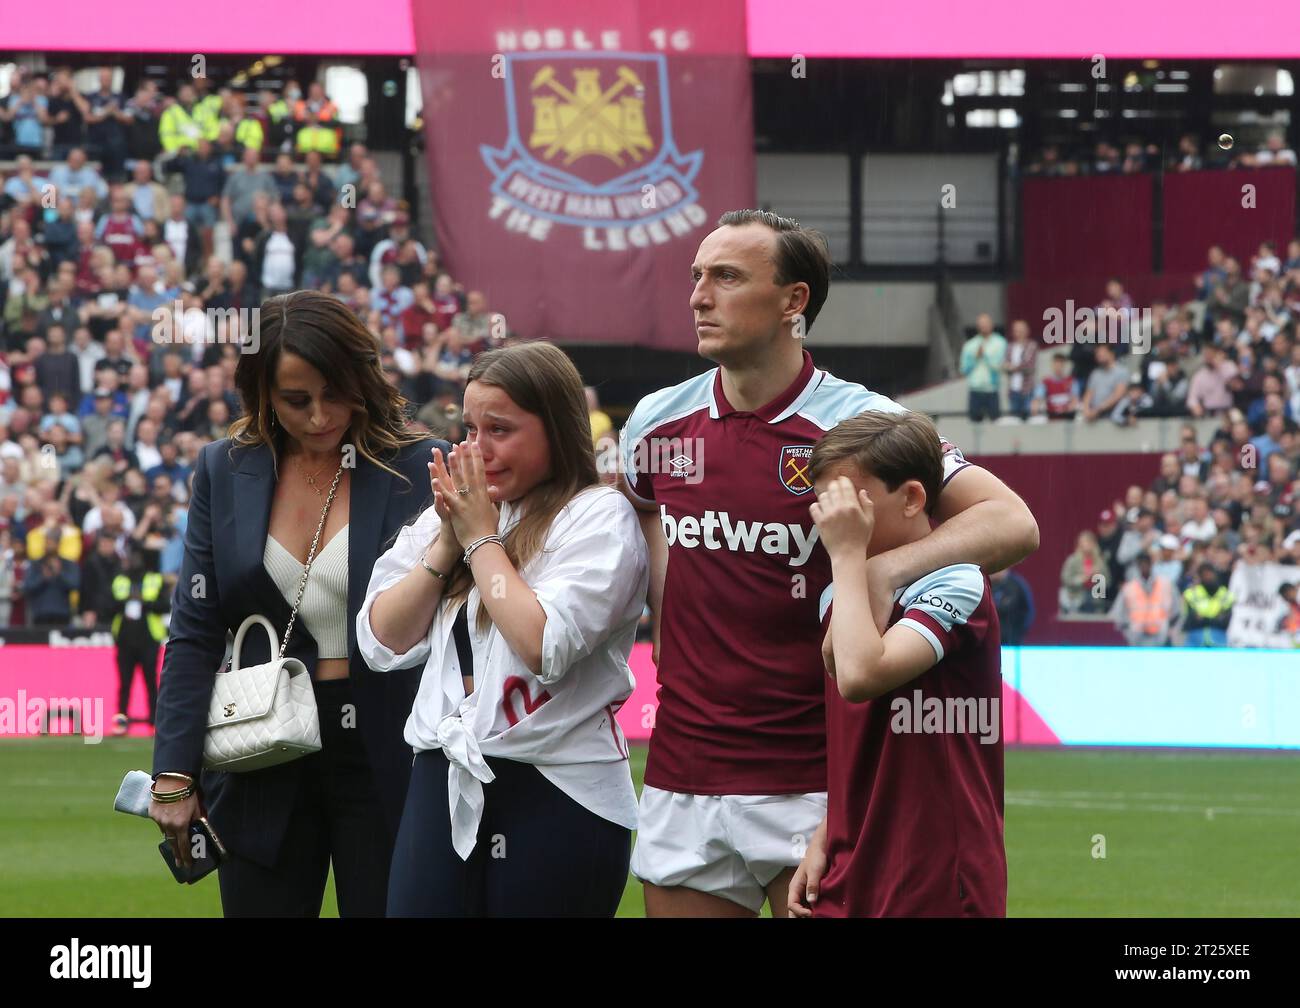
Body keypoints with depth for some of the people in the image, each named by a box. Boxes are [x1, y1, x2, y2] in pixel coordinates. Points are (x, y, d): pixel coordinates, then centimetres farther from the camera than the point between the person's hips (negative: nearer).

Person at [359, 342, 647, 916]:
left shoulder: (599, 517, -6)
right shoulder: (453, 510, 14)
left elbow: (543, 646, -19)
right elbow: (383, 642, 8)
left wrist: (481, 539, -9)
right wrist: (446, 545, -3)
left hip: (559, 798, -6)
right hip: (443, 786, 6)